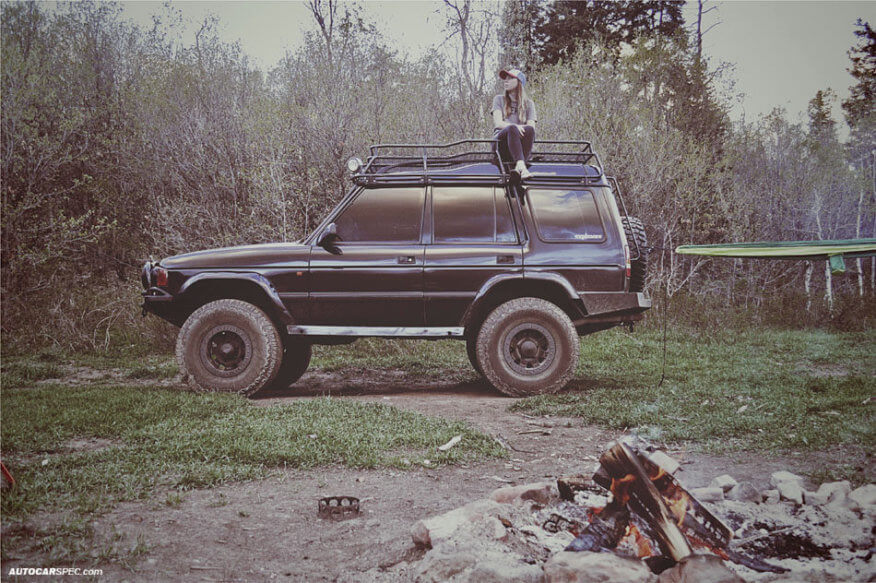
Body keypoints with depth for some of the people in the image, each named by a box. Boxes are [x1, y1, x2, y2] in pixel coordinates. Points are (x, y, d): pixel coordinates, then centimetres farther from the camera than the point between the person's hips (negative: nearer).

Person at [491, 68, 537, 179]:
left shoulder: (528, 103, 16)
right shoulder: (499, 99, 14)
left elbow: (531, 126, 1)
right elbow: (498, 123, -4)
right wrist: (515, 127, -25)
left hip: (522, 149, 1)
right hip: (501, 144, -1)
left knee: (529, 130, -30)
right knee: (512, 129, -33)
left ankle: (518, 167, -47)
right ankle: (521, 166, -55)